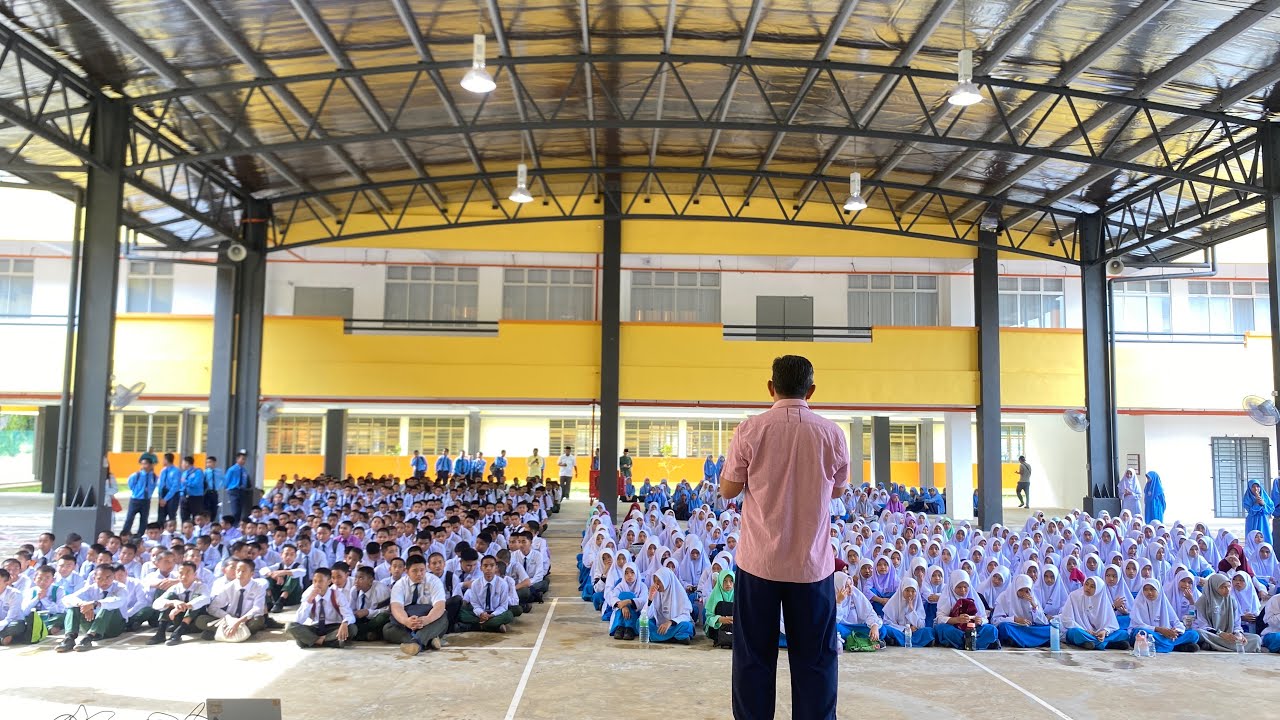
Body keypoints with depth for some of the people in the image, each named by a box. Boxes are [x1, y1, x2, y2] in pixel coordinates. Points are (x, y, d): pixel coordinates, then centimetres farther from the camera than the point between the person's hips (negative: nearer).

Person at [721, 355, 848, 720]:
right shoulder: (832, 433, -4)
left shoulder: (751, 429, -8)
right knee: (814, 659, 11)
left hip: (759, 561, 0)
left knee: (754, 657, 11)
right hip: (812, 563, 1)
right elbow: (838, 489, 11)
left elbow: (728, 490, 0)